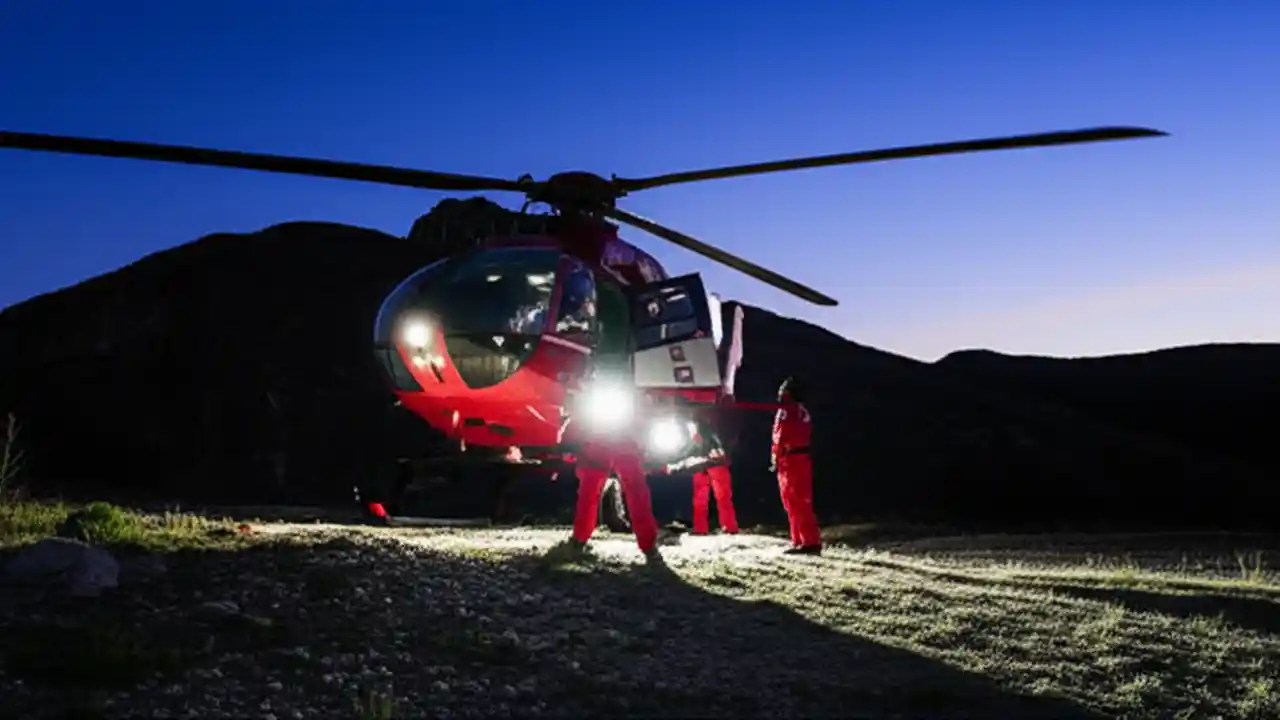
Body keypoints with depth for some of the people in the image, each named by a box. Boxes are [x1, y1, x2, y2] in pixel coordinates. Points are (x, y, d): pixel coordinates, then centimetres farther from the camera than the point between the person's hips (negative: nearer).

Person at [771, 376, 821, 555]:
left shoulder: (786, 411, -11)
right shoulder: (803, 410, 16)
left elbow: (780, 437, -15)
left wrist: (775, 458, -3)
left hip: (790, 460, -9)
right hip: (803, 458, 9)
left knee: (795, 504, -7)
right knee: (802, 502, 14)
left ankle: (809, 542, -10)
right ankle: (806, 540, 18)